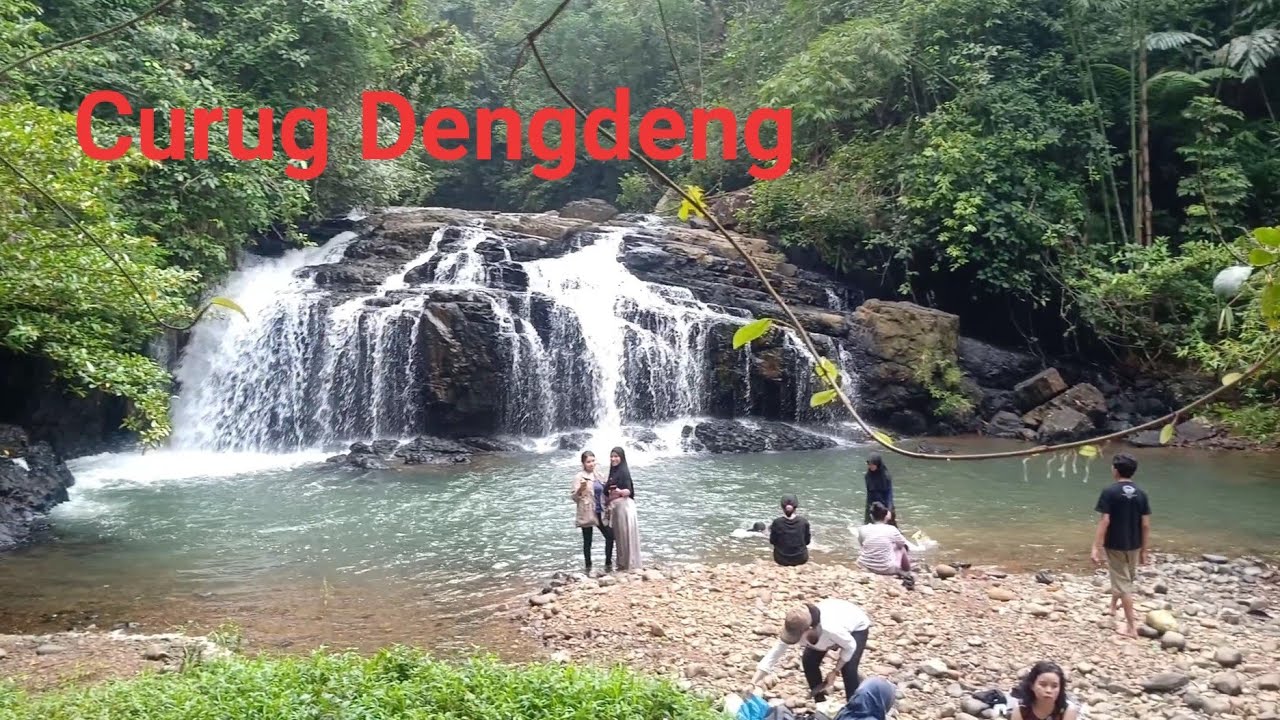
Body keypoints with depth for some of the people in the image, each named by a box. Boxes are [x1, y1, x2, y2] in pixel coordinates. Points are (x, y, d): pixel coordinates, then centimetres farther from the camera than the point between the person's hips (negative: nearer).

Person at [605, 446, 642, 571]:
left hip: (624, 506, -9)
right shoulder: (614, 472, 15)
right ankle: (622, 563, 14)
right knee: (619, 535, 10)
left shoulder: (624, 471, -10)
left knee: (627, 534, -6)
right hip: (615, 507, 9)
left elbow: (629, 490, -18)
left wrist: (620, 492, -35)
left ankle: (631, 564, -4)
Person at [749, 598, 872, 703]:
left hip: (856, 626, -5)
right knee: (808, 660, -5)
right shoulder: (794, 629, -31)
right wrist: (753, 683, -30)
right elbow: (775, 653, -24)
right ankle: (821, 704, 16)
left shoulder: (830, 629, -46)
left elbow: (851, 647, -26)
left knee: (848, 669, -18)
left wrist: (835, 672, -20)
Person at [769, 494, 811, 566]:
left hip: (782, 559, -1)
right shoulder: (804, 521, -11)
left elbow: (772, 541, -4)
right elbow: (807, 541, -1)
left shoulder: (777, 522, -15)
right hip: (801, 559, 1)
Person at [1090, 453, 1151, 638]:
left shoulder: (1109, 492, -14)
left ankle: (1131, 626, 5)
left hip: (1115, 545, -5)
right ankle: (1112, 607, 46)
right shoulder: (1141, 493, -1)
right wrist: (1144, 550, 8)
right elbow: (1146, 525, -1)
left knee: (1123, 584, 3)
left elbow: (1104, 521, -19)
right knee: (1124, 579, 24)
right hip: (1134, 546, 5)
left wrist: (1096, 548, -17)